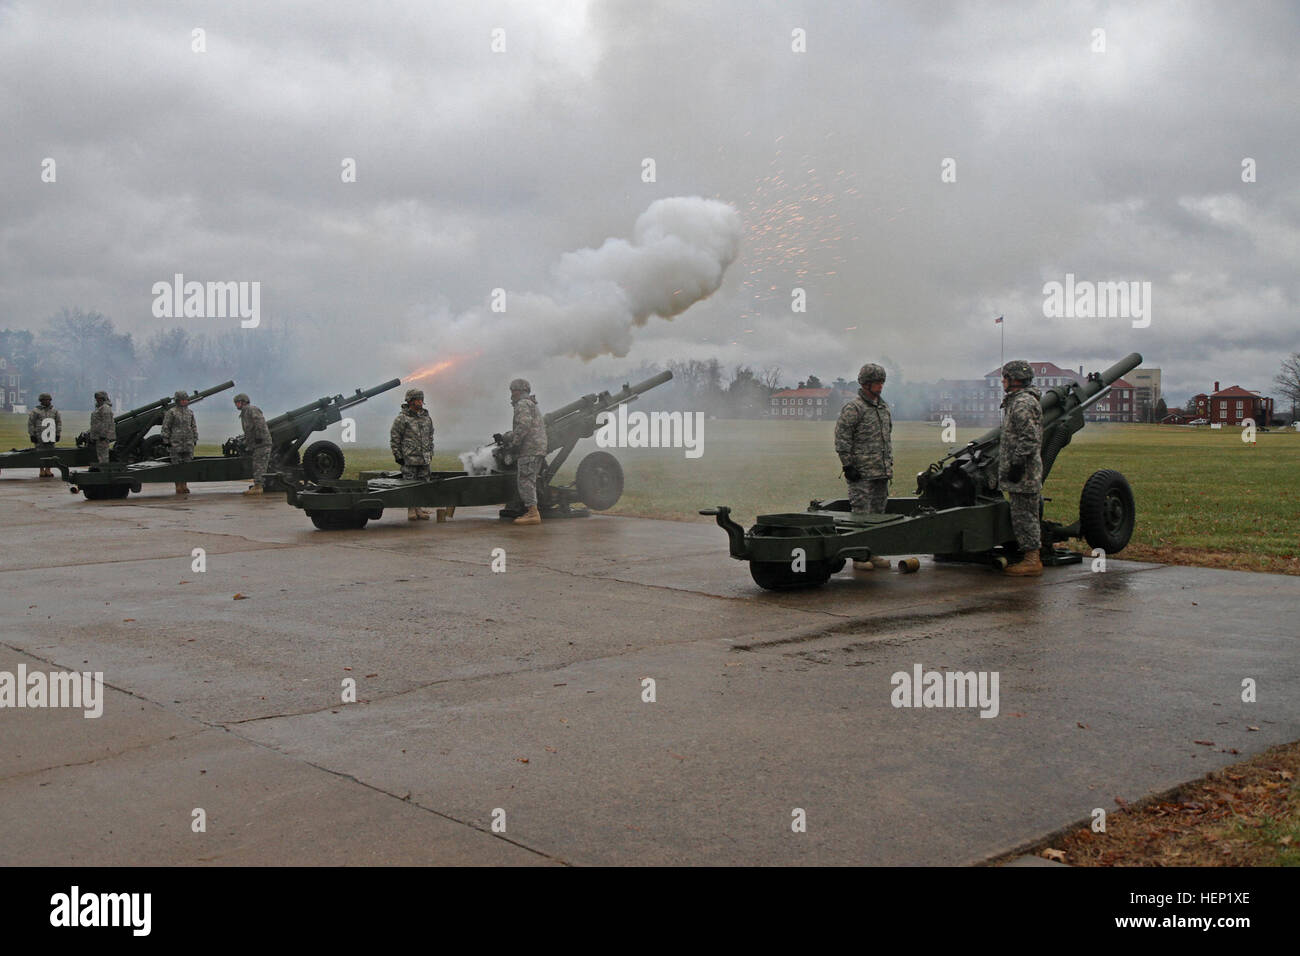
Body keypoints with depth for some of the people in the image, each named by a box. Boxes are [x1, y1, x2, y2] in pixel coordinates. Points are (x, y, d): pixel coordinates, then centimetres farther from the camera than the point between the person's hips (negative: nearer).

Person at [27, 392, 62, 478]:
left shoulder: (54, 411, 8)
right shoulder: (36, 411, -3)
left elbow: (59, 422, 13)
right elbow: (30, 423, -2)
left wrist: (58, 434, 7)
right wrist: (32, 435, -6)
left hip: (50, 435, 3)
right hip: (39, 435, -3)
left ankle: (48, 470, 9)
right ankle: (42, 471, 1)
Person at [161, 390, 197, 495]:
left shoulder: (189, 412, 12)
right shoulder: (171, 412, -3)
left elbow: (194, 427, 17)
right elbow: (165, 427, -3)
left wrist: (195, 440, 11)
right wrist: (166, 441, -7)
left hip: (188, 443, 5)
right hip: (176, 442, -5)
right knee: (177, 465, -2)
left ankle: (184, 486, 10)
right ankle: (178, 487, 2)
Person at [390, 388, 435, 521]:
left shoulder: (426, 418, 14)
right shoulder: (402, 418, -4)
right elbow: (394, 438, -4)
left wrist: (430, 454, 18)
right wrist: (397, 455, -8)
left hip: (424, 459, 5)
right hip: (409, 459, -5)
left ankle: (421, 510, 13)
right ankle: (411, 511, 1)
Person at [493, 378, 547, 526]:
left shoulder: (523, 404, -5)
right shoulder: (532, 406, 28)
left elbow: (523, 426, -20)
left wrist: (512, 444, -15)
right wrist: (503, 437, 20)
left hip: (529, 450, -10)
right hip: (538, 449, 10)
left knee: (525, 481, -11)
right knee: (526, 482, 13)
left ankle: (532, 513, -16)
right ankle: (532, 512, 11)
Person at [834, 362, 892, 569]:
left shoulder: (884, 406, 17)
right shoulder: (853, 408, -9)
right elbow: (841, 438, -12)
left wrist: (889, 462, 21)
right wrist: (848, 465, -15)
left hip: (882, 472, 8)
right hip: (861, 473, -8)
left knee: (878, 513, 11)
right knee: (861, 513, -7)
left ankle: (873, 553, 18)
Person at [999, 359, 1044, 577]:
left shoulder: (1023, 403, -15)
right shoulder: (1017, 401, 18)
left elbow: (1029, 439, -22)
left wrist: (1017, 464, -22)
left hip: (1022, 473, -11)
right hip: (1023, 473, 11)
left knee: (1024, 515, -7)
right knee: (1026, 514, 13)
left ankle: (1032, 561, -4)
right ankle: (1032, 557, 18)